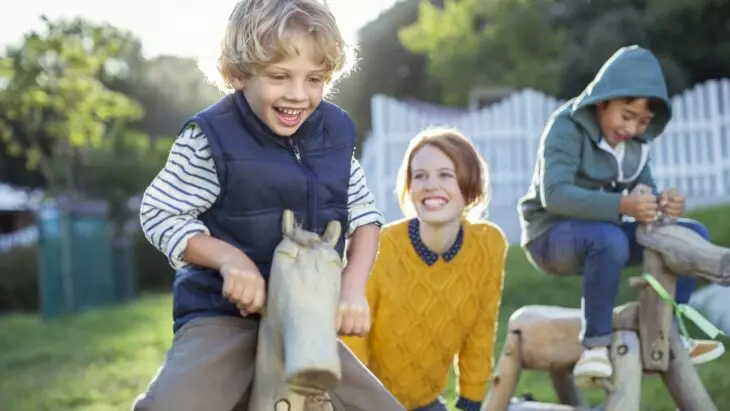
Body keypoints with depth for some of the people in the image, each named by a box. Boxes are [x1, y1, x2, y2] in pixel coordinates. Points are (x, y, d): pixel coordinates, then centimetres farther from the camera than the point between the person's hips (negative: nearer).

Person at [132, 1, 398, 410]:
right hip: (225, 315, -5)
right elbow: (158, 213, -9)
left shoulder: (336, 131, 0)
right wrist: (229, 258, -23)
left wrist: (354, 286, -6)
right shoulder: (212, 136, -16)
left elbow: (364, 213, 9)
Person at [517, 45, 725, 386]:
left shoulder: (635, 140, 4)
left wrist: (663, 203, -25)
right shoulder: (568, 128, -18)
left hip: (606, 233, 7)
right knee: (609, 240, -39)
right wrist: (621, 205, -44)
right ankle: (596, 345, -30)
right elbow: (554, 194, -32)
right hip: (552, 234, -7)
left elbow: (645, 191, 1)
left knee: (693, 234, -4)